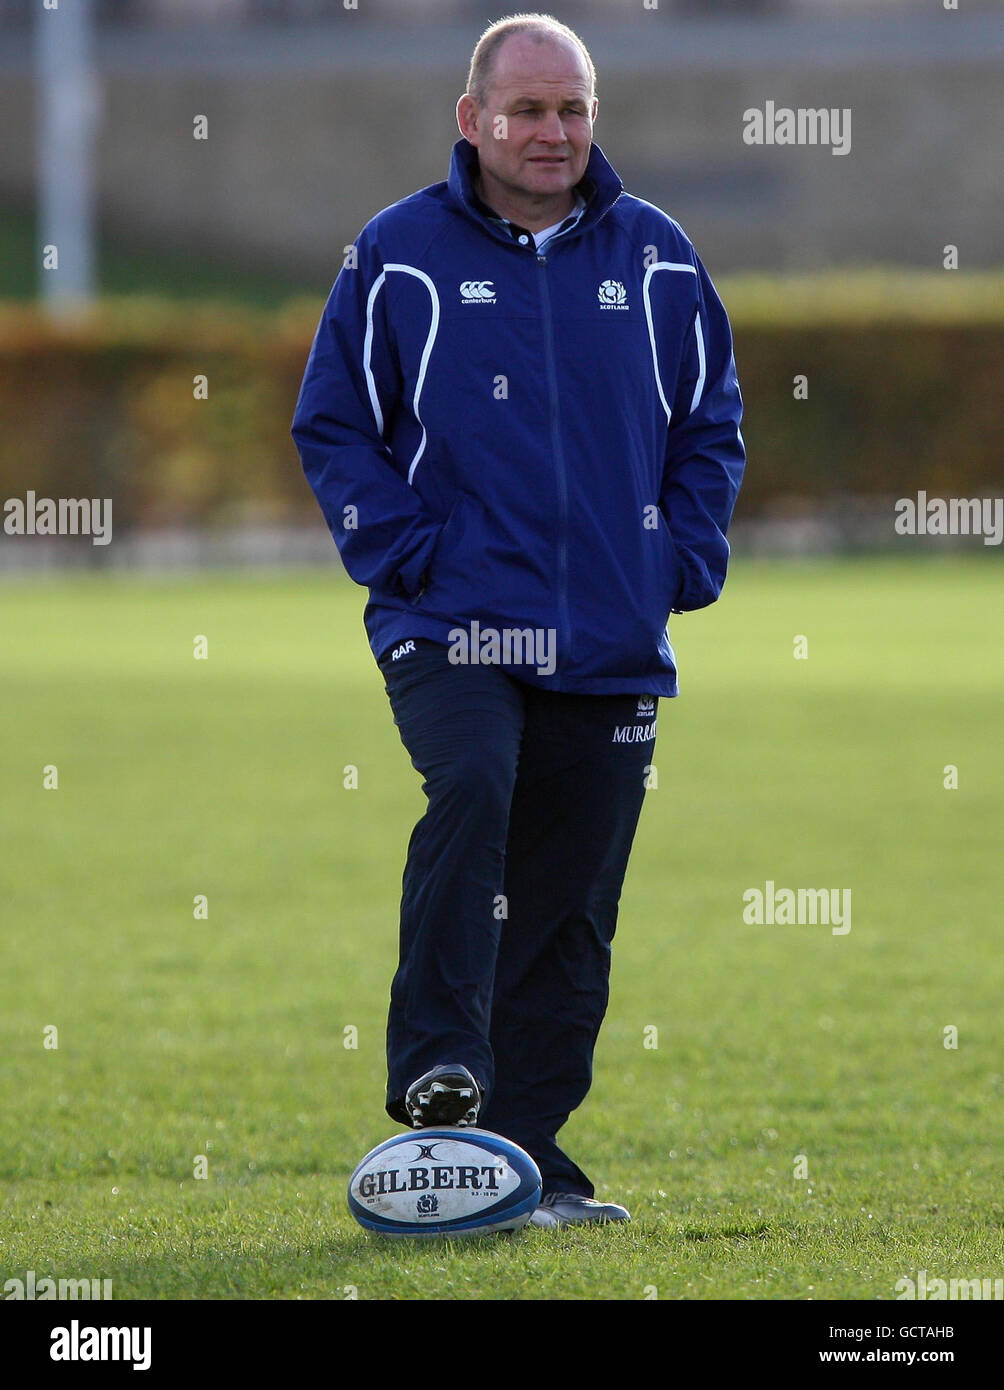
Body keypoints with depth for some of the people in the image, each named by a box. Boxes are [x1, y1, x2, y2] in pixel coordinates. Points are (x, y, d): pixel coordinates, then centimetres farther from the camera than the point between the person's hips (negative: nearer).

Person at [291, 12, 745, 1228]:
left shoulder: (654, 258, 8)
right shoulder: (400, 256, 0)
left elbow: (712, 420, 18)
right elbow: (334, 424, 4)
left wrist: (685, 559, 5)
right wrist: (403, 556, -7)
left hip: (612, 647, 3)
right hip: (452, 627, -3)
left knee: (570, 902, 4)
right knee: (471, 788, -32)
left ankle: (526, 1153, 13)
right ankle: (438, 1063, -28)